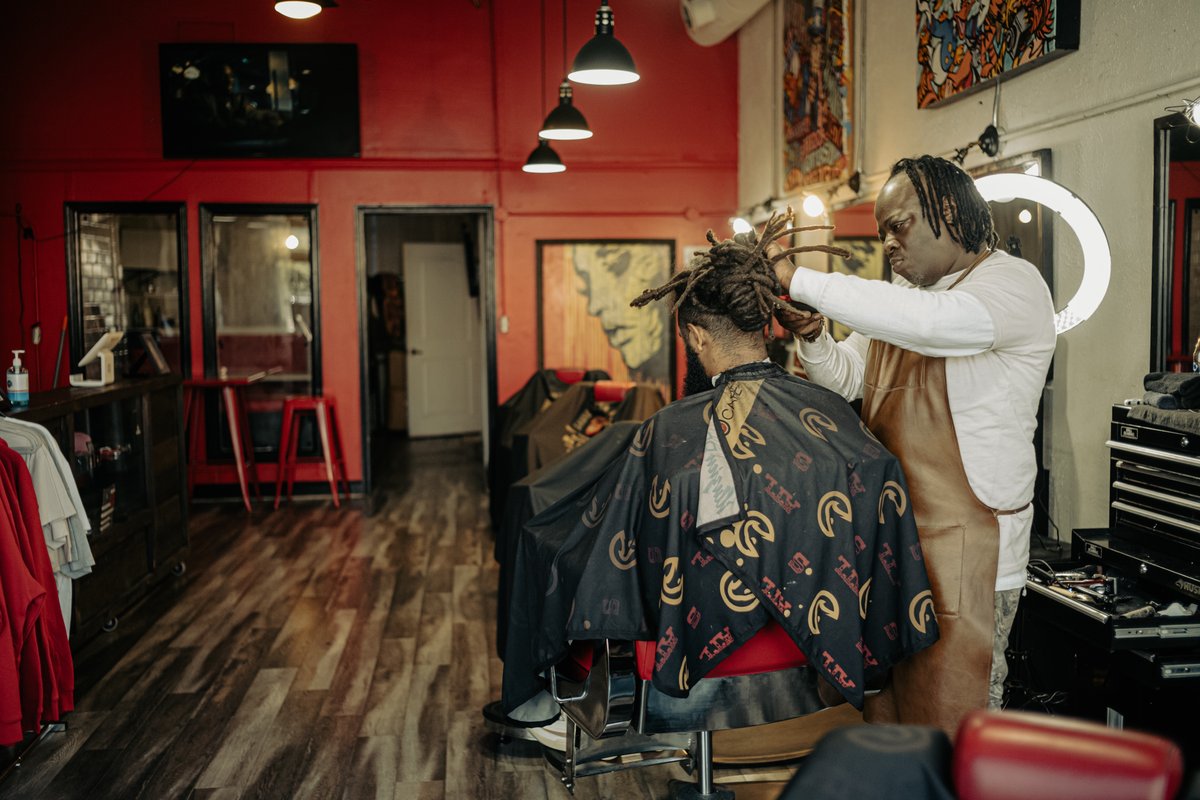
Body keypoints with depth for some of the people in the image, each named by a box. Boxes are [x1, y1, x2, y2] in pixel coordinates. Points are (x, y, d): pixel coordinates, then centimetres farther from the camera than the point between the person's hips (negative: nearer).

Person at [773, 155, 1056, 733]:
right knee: (885, 702, 12)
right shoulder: (903, 293, 17)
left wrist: (799, 280, -26)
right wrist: (813, 339, -5)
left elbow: (925, 322, -31)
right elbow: (846, 379, 17)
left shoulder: (1014, 284, -10)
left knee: (950, 712, 0)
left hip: (966, 544, -7)